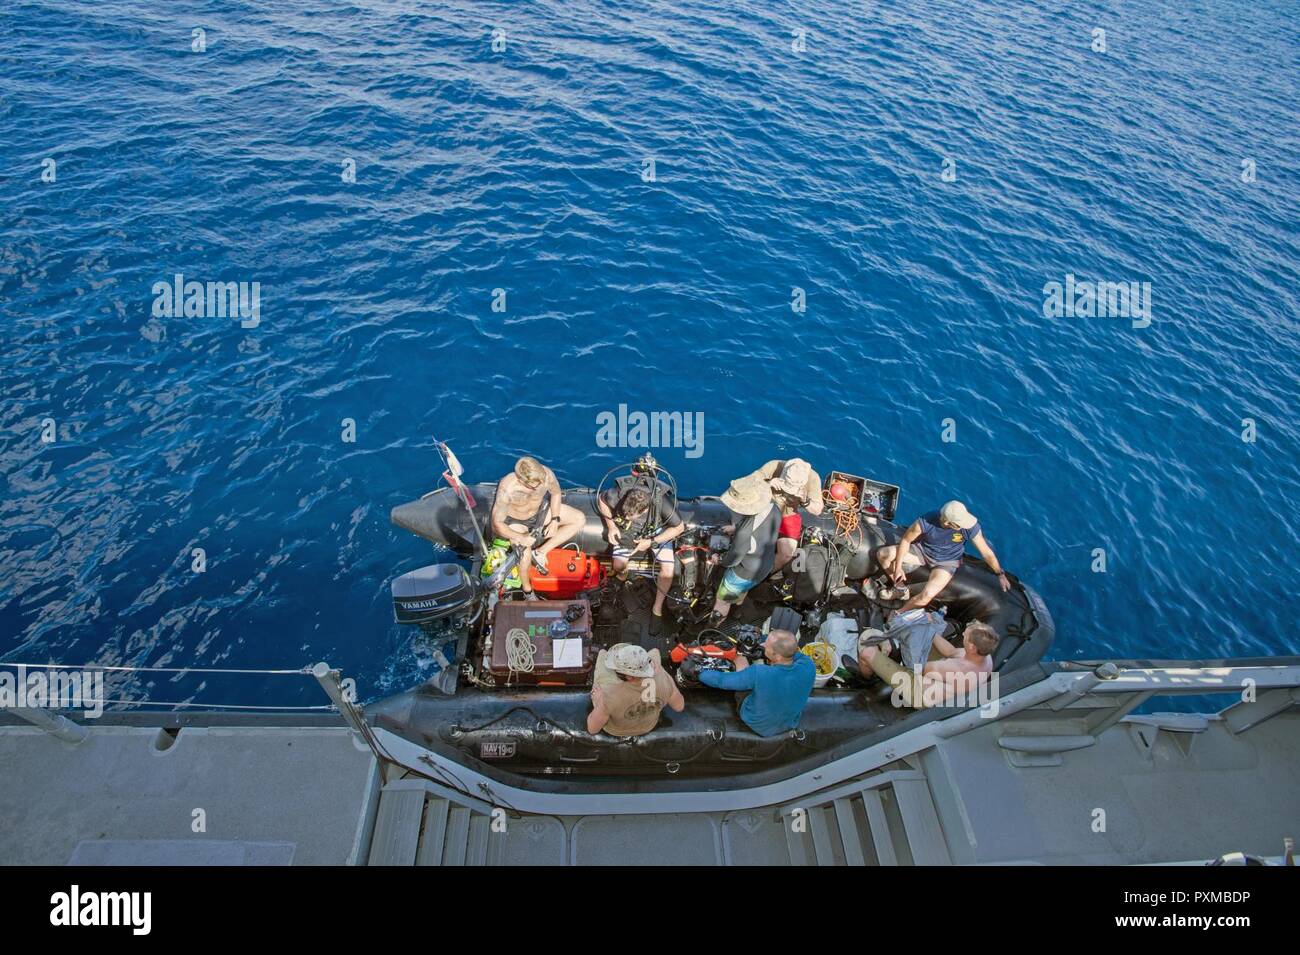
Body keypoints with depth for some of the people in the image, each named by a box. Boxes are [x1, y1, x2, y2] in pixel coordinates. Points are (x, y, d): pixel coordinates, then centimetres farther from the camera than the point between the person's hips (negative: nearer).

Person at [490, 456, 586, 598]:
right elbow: (497, 523, -28)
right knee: (526, 556, -27)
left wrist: (555, 520, -12)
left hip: (539, 510, 4)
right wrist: (520, 538, -38)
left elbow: (556, 493, -6)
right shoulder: (507, 489, -39)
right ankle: (527, 590, 6)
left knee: (579, 519, -7)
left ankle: (540, 552, -5)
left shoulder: (546, 474, -30)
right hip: (515, 521, -4)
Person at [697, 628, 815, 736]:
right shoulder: (808, 666, -30)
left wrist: (699, 671, -6)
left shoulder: (758, 674, -39)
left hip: (757, 725, -3)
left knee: (741, 660, 9)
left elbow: (721, 680, -21)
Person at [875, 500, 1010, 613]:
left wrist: (1001, 574, -5)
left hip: (946, 562, -1)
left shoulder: (970, 526, -29)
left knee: (927, 595, -27)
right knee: (883, 554, -19)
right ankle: (900, 587, 7)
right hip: (922, 550, 1)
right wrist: (898, 568, -15)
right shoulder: (926, 521, -32)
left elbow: (987, 552, -13)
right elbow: (906, 541, -14)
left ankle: (898, 613, 1)